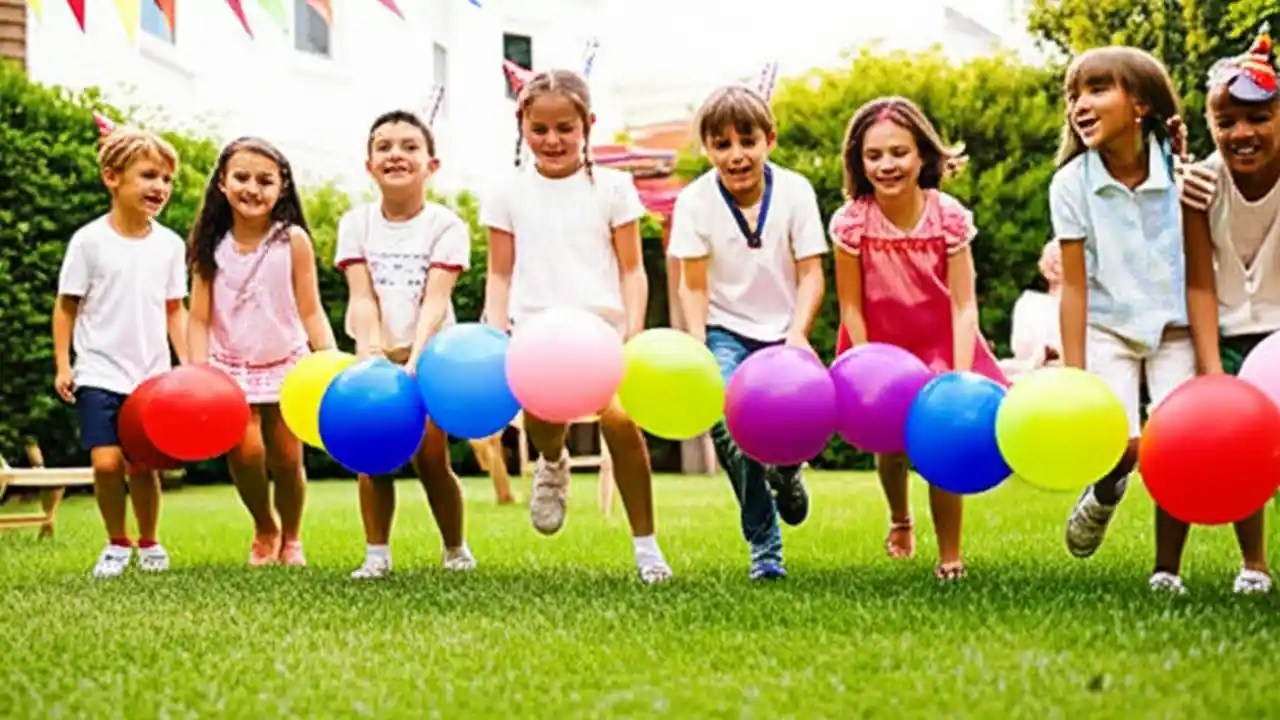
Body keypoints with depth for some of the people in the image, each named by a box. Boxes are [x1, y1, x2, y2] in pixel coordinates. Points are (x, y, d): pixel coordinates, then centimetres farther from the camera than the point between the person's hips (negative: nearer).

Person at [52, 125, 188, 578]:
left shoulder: (169, 244, 4)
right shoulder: (89, 240, -5)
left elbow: (174, 310, 10)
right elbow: (66, 305, 0)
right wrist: (62, 365, -4)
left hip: (152, 376, 2)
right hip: (99, 373, -2)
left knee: (142, 465, 3)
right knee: (107, 462, -12)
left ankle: (149, 542, 26)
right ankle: (117, 543, 10)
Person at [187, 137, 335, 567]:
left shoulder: (292, 241, -6)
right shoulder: (211, 245, -3)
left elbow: (310, 312, -5)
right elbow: (199, 318, -2)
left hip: (286, 362, 0)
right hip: (230, 365, 0)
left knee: (286, 457, 1)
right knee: (245, 451, -15)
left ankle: (291, 539, 27)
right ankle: (264, 529, 13)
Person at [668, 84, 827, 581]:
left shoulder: (795, 191, -7)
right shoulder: (695, 201, -8)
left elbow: (810, 274, -6)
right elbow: (694, 285, -5)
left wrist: (797, 335, -21)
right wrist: (696, 343, -20)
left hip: (783, 331, 1)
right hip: (726, 331, -1)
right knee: (727, 418, -26)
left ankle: (784, 475, 23)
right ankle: (764, 545, -11)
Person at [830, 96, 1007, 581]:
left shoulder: (950, 217, -18)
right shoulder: (850, 222, -18)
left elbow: (964, 306, -16)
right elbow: (851, 306, -11)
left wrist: (961, 380, -24)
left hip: (939, 345, 0)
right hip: (879, 346, 1)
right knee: (892, 445, 0)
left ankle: (950, 556, 11)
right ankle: (899, 518, 36)